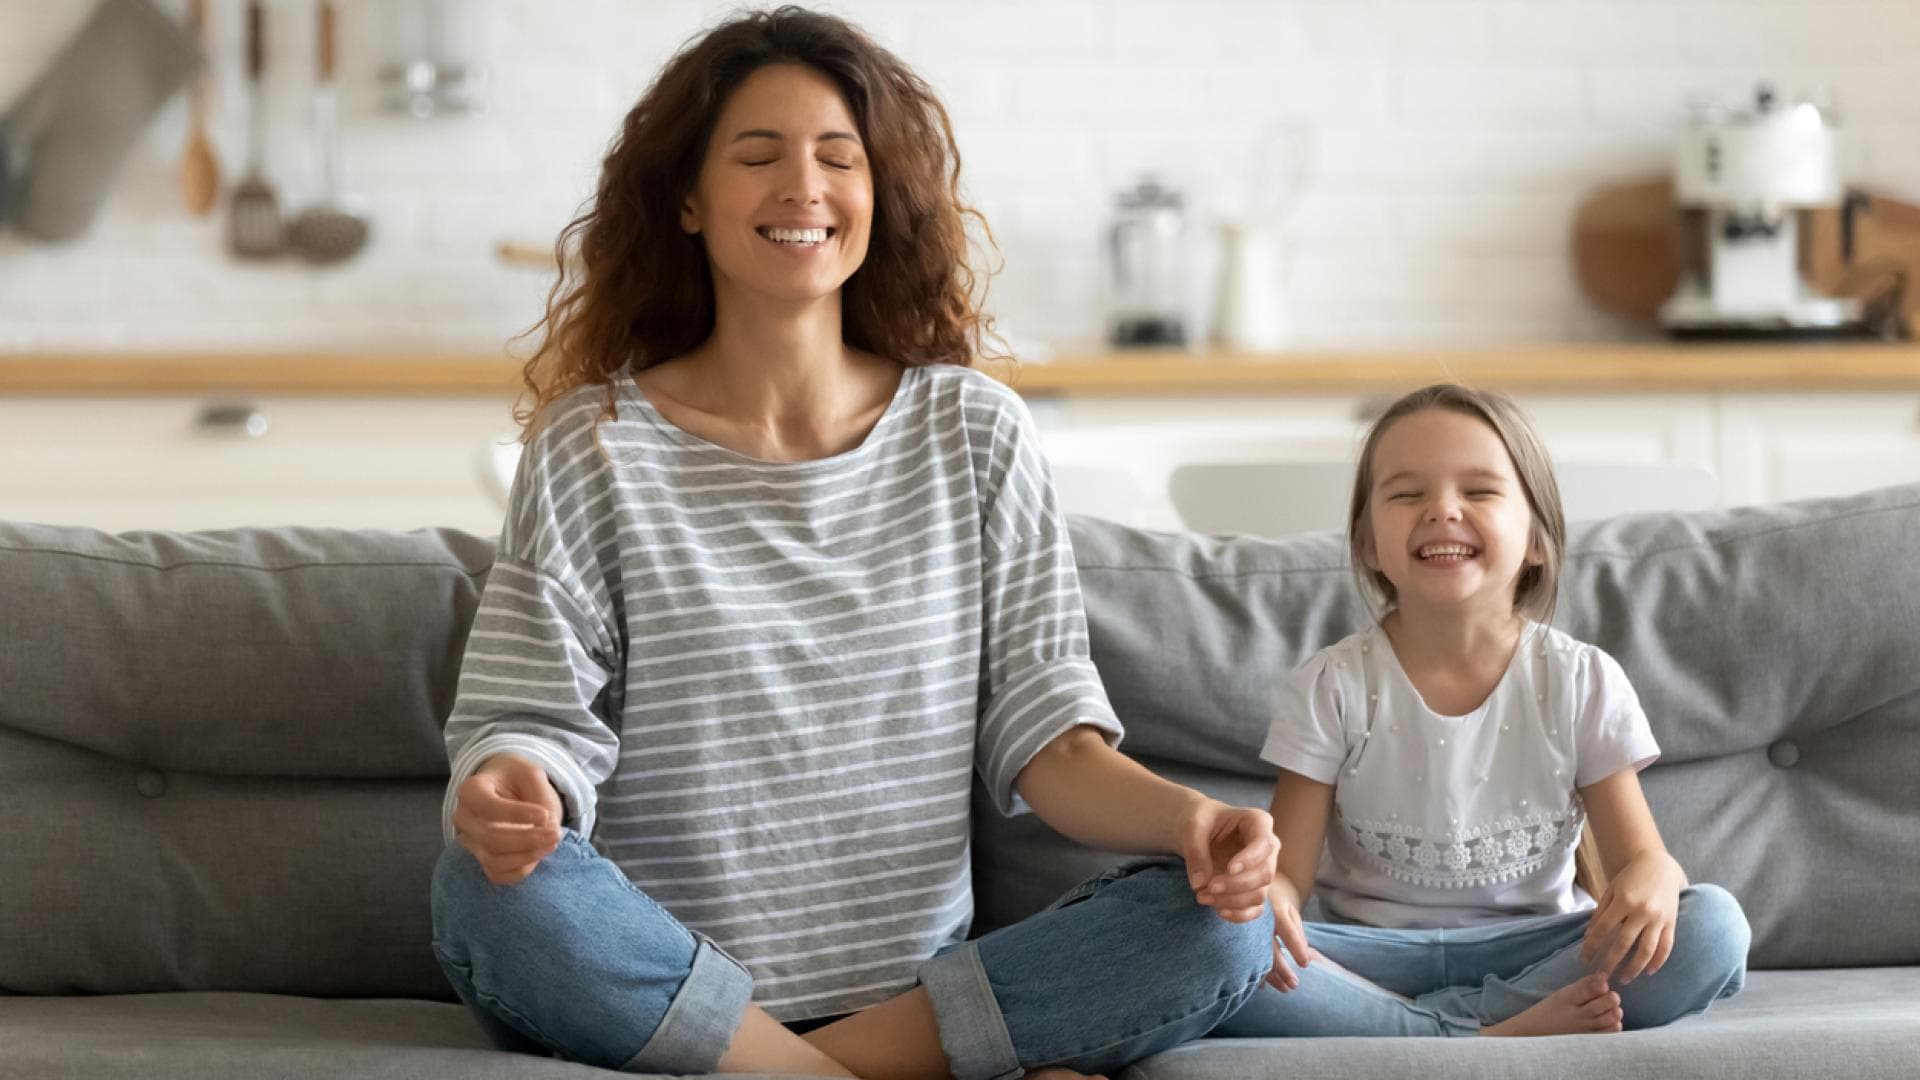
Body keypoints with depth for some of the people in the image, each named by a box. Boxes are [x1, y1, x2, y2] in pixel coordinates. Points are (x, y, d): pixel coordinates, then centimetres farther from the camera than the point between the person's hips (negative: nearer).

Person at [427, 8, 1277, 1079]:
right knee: (489, 893, -33)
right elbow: (531, 716, -4)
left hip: (923, 989, 2)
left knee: (1225, 921, -21)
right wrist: (510, 789, -29)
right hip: (659, 990, -2)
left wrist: (1189, 816, -17)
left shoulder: (975, 434, 7)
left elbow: (1044, 733, 4)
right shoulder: (596, 444, 1)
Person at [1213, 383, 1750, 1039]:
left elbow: (1640, 854, -1)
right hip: (1374, 953, -1)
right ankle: (1503, 1033, -30)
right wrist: (1264, 898, -29)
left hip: (1529, 949, 1)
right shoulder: (1331, 689, -2)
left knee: (1713, 925, -25)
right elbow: (1288, 871, -3)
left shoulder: (1583, 682, 0)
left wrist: (1652, 881, -27)